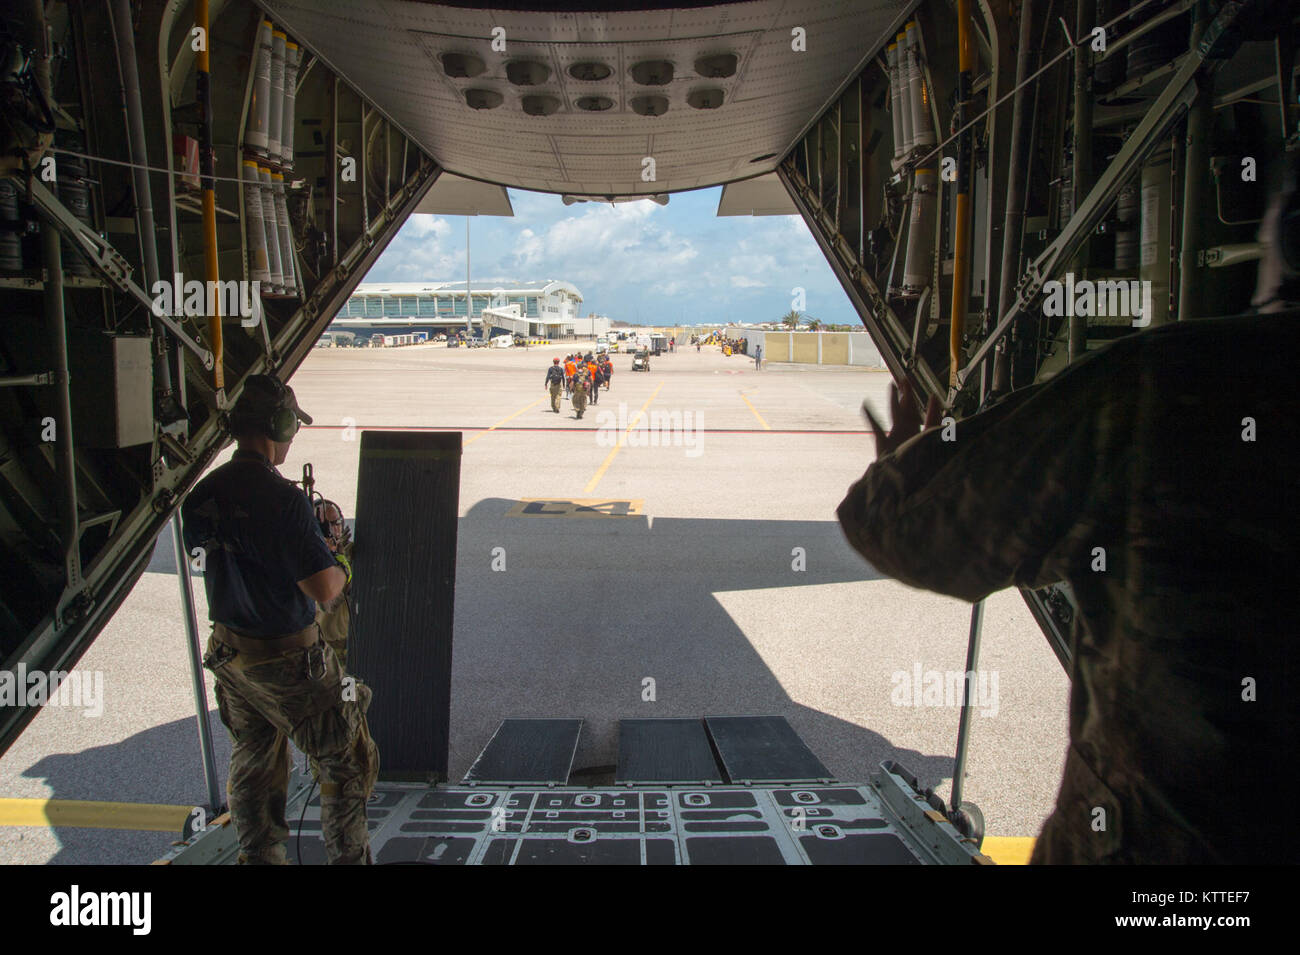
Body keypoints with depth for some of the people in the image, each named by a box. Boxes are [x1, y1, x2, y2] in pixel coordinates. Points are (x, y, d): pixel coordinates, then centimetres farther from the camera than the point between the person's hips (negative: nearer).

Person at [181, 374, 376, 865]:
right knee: (345, 764, 10)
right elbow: (324, 589, -28)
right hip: (290, 660, -7)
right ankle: (347, 857, 19)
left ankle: (259, 857, 33)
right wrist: (341, 565, -5)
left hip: (230, 654, 7)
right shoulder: (281, 497, -26)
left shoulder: (202, 494, -3)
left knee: (252, 768, 21)